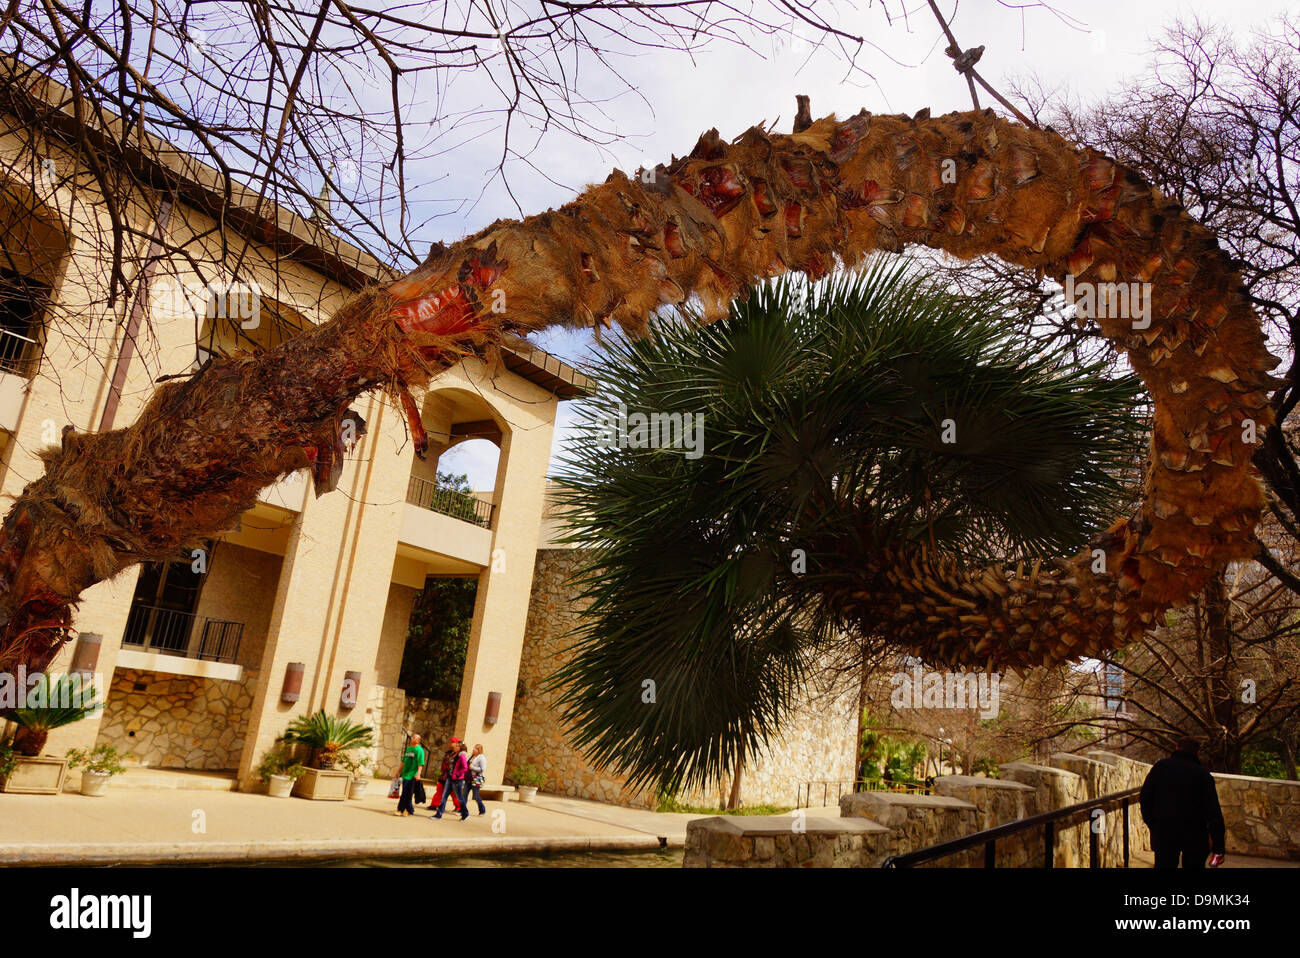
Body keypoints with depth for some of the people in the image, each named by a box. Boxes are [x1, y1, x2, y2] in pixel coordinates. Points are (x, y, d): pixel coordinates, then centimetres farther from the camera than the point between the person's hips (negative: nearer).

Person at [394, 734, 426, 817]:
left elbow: (420, 763, -14)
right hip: (405, 774, 8)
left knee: (406, 794, -7)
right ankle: (410, 810, 19)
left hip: (412, 775, -8)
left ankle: (400, 810, -3)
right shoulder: (408, 748, 16)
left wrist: (418, 774, -23)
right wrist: (399, 771, 23)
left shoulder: (419, 750, -8)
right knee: (406, 794, 10)